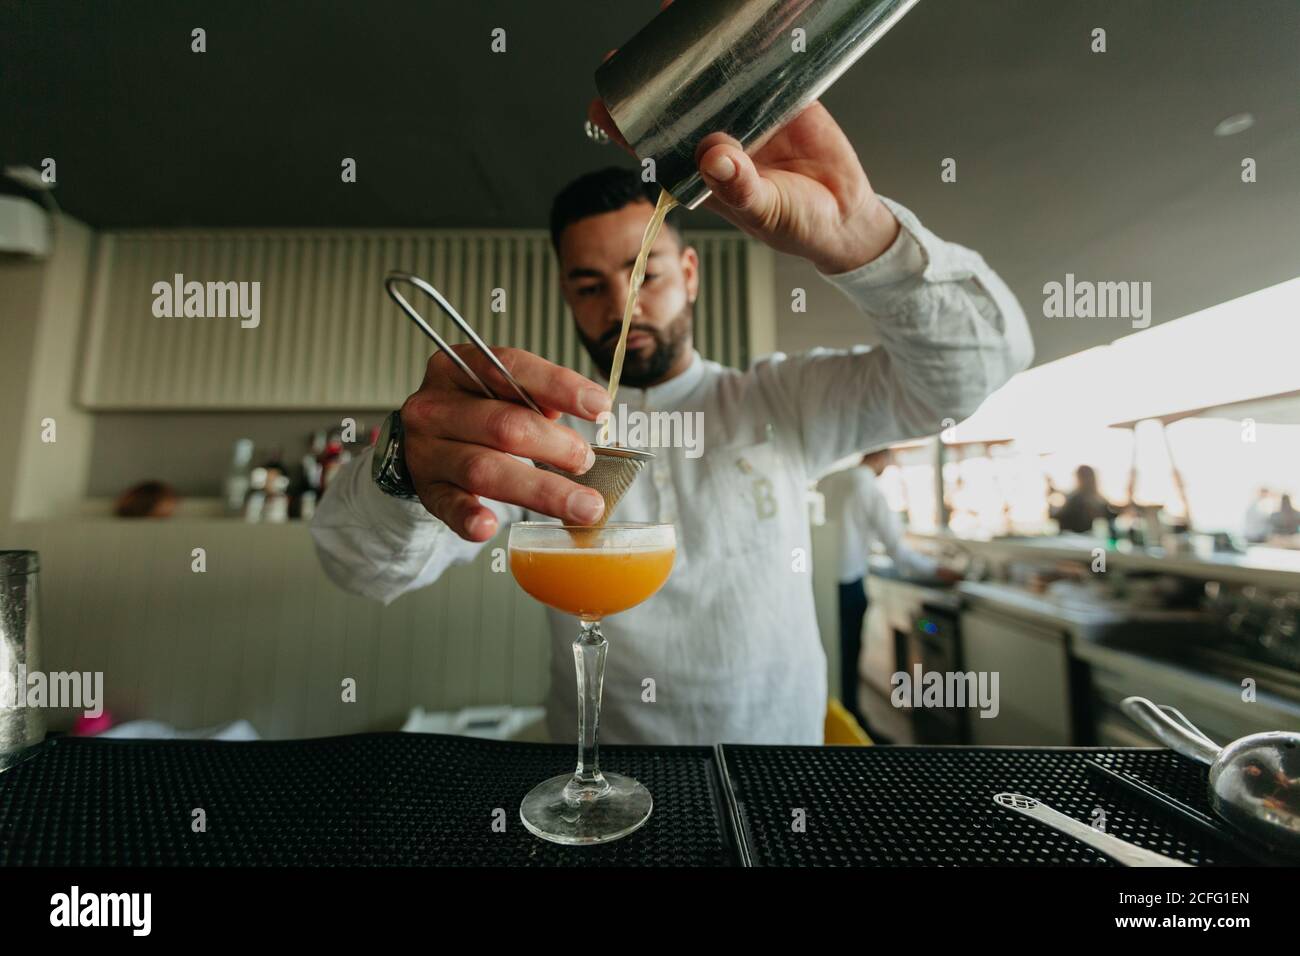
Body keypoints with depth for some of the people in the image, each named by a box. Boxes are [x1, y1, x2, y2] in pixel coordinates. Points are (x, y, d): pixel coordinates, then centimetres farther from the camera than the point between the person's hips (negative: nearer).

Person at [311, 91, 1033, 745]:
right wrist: (407, 473, -35)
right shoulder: (531, 431, -3)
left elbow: (976, 361, -7)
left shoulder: (780, 401, 0)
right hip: (598, 759, 1)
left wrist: (854, 232, -24)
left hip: (781, 730, 1)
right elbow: (365, 565, -12)